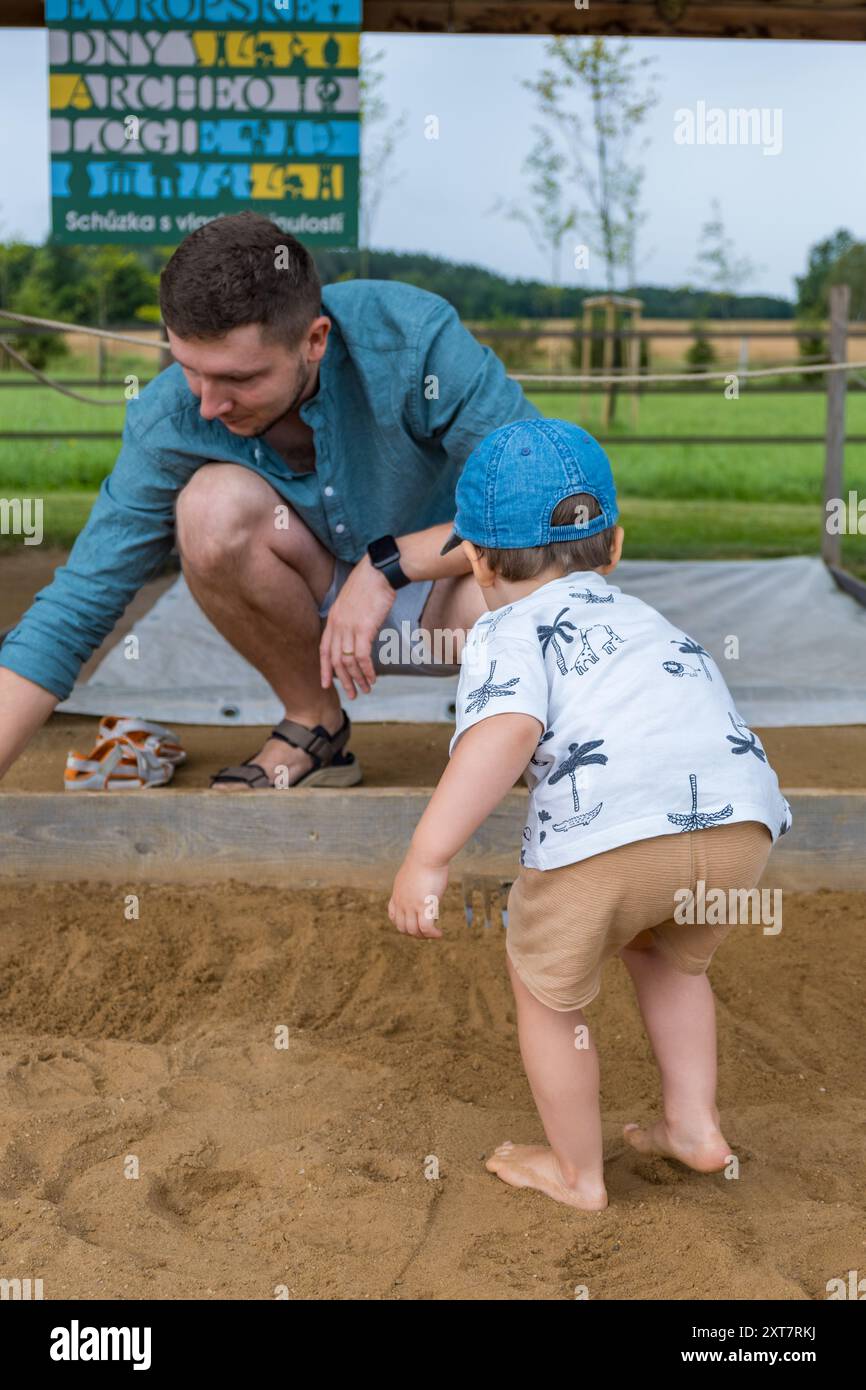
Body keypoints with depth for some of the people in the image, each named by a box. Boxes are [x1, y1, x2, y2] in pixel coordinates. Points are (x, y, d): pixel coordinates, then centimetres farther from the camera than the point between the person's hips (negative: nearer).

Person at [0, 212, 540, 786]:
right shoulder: (171, 417, -20)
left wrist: (387, 563, -31)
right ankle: (315, 727, -5)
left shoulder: (412, 335, -28)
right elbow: (73, 611, -17)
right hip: (324, 606, 2)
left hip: (445, 595, -2)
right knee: (215, 506, -30)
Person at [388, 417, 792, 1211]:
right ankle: (694, 1125, 36)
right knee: (667, 956, 36)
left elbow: (509, 730, -7)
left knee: (548, 990, 20)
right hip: (741, 820, 6)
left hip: (607, 833, -6)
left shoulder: (509, 631, 15)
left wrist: (428, 857, -13)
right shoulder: (647, 620, 36)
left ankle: (577, 1173, 34)